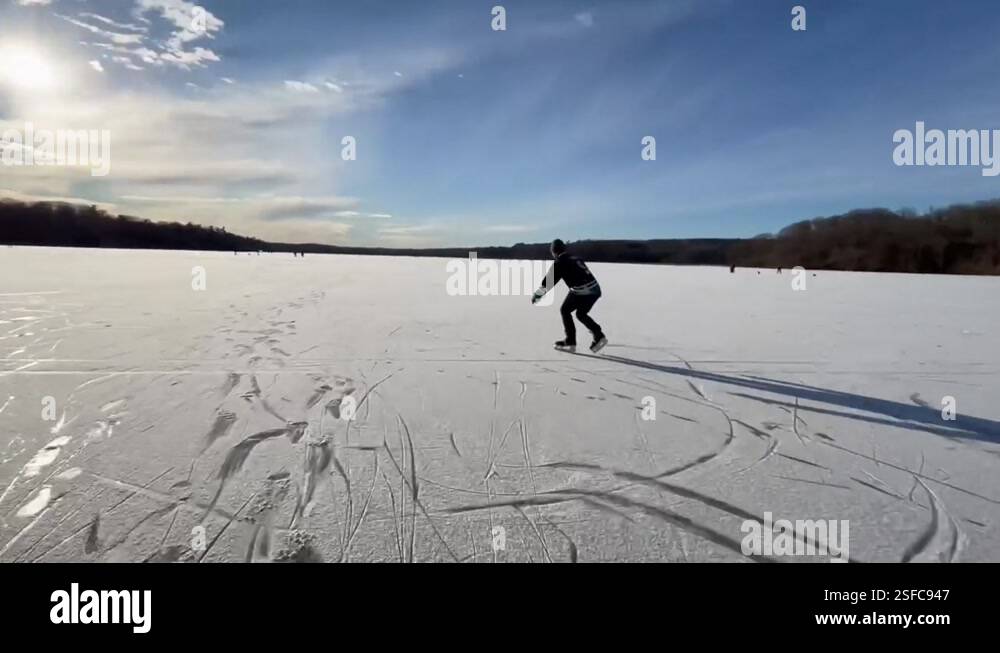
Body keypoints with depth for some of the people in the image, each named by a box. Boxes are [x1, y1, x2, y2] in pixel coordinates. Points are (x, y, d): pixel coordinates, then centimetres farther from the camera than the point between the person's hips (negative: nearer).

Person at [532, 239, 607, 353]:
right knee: (581, 314, 26)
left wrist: (537, 295, 9)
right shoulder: (576, 258, 21)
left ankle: (570, 343, 14)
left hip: (581, 292, -7)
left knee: (565, 310, 14)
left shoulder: (559, 263, 0)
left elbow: (549, 281, -1)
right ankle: (599, 336, 15)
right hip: (595, 289, 7)